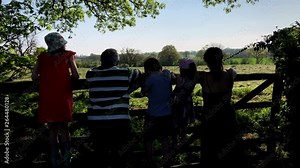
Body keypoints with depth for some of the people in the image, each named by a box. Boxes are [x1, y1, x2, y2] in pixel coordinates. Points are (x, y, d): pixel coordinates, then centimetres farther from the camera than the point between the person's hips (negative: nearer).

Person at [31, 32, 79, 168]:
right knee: (63, 127, 12)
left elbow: (34, 76, 2)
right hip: (63, 97, -1)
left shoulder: (43, 57, 7)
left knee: (52, 128, 13)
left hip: (46, 98, 2)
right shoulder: (68, 55, 1)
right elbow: (76, 76, -4)